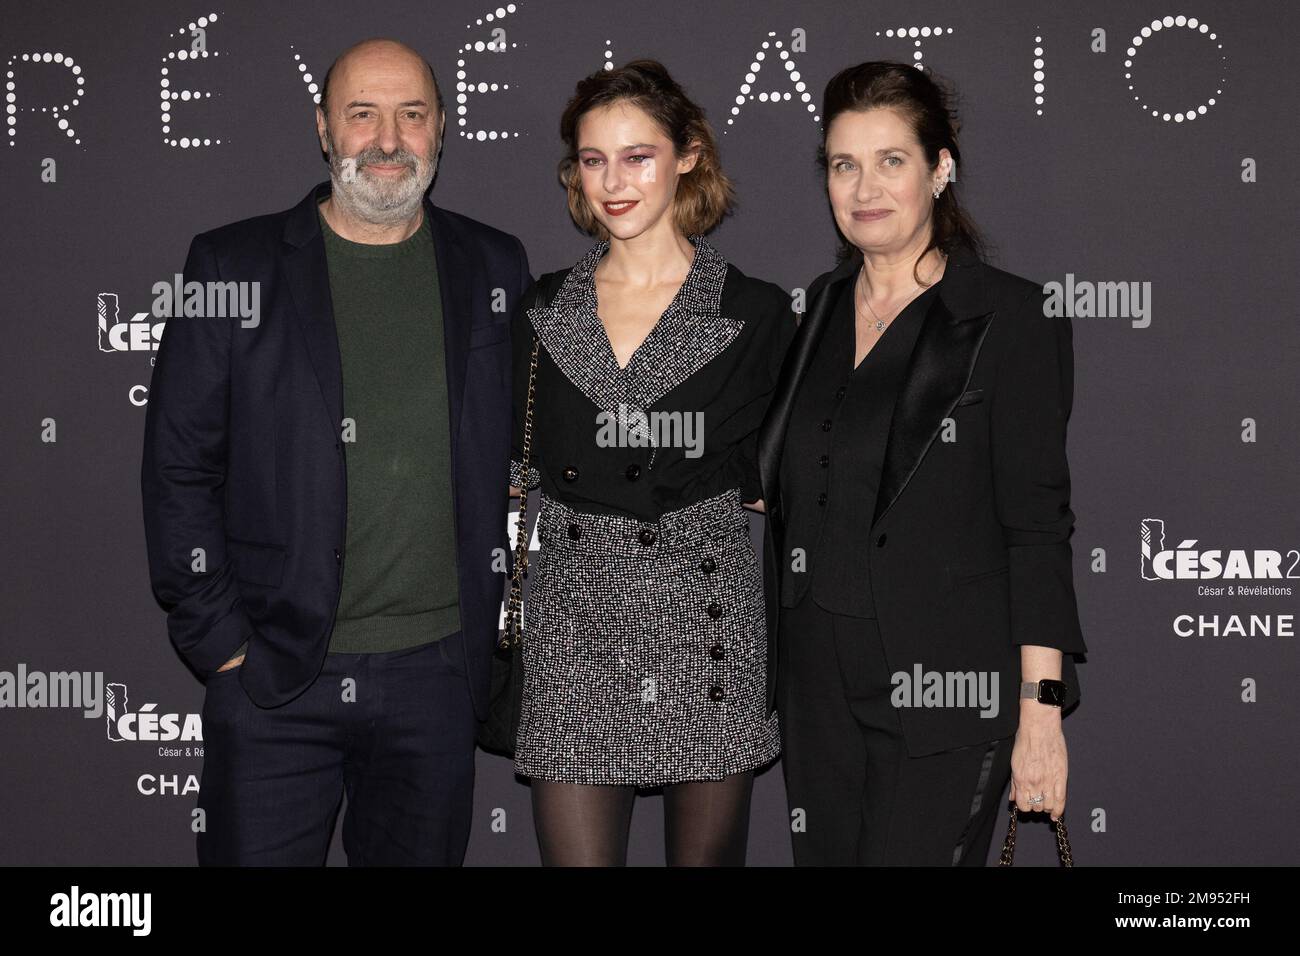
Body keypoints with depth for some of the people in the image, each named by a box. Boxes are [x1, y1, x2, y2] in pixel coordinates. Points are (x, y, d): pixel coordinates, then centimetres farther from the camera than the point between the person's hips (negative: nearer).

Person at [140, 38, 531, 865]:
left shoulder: (495, 267, 7)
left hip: (436, 673, 2)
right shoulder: (233, 265, 0)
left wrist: (504, 622, 7)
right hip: (273, 674, -2)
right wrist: (218, 640, -5)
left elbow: (530, 454, 13)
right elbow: (179, 467, 0)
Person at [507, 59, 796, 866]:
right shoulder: (543, 310, 9)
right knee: (575, 852, 0)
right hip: (573, 626, 2)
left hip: (707, 625, -1)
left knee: (707, 852, 7)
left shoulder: (757, 313, 1)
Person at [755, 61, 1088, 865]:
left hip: (946, 690, -5)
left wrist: (1041, 710, -13)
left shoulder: (1008, 316, -6)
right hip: (819, 688, 6)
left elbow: (1038, 525, -10)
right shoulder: (819, 310, 11)